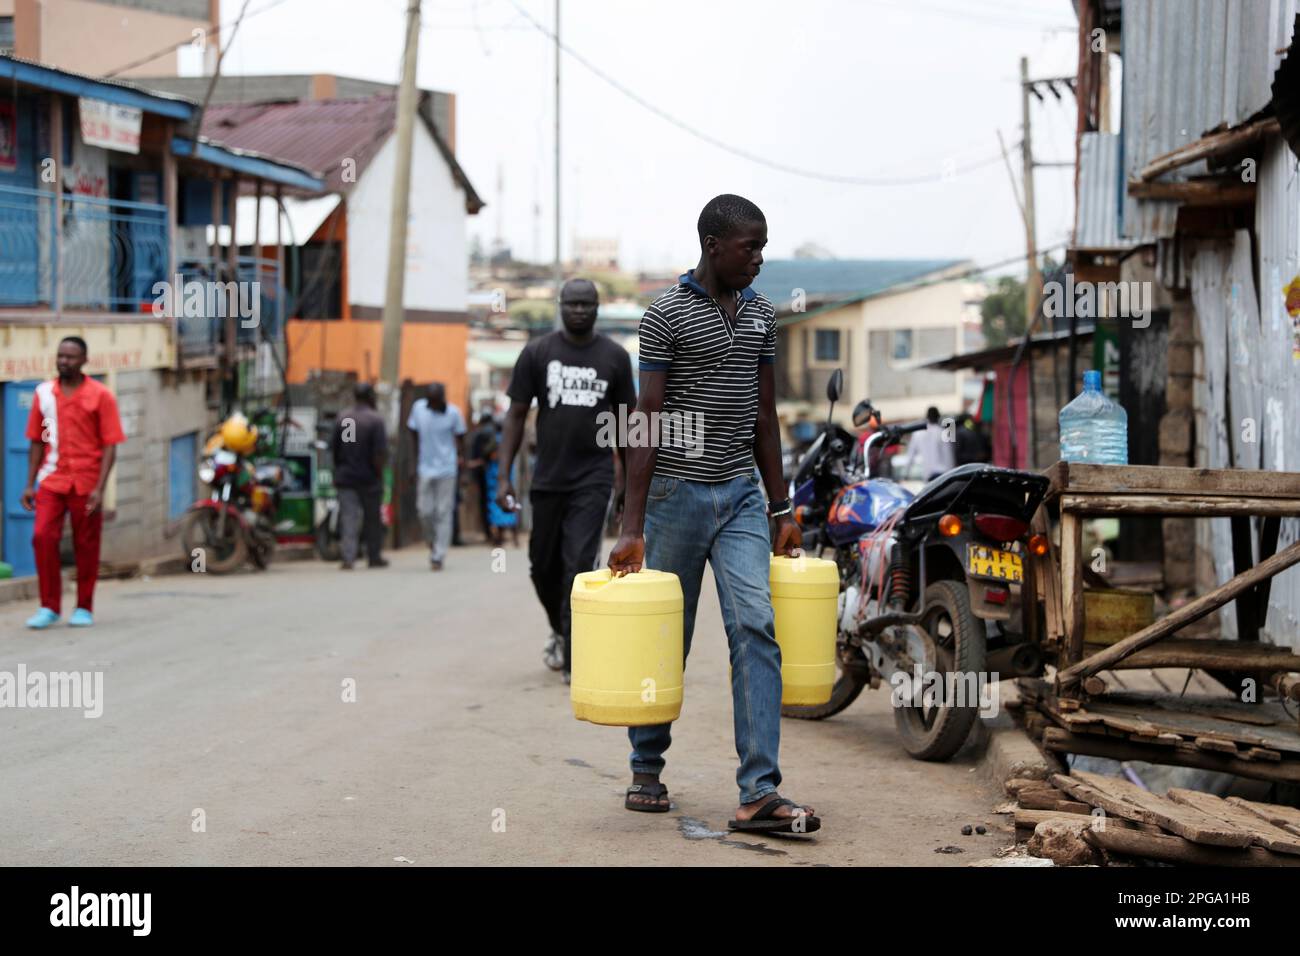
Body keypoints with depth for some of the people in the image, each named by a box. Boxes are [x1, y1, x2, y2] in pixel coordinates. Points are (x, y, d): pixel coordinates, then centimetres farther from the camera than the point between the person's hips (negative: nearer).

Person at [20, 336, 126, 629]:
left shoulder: (100, 396, -3)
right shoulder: (44, 393, 8)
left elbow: (110, 446, -5)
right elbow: (37, 442, 14)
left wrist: (99, 489, -13)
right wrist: (30, 484, 8)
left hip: (86, 483, -2)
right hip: (51, 480, 2)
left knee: (86, 546, 4)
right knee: (42, 537, -10)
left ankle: (84, 608, 17)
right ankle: (50, 606, 1)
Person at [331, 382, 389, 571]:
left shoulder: (342, 418, 4)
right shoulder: (376, 419, -10)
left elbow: (334, 447, 7)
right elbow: (380, 452, -15)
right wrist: (378, 473, -4)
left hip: (345, 477, 3)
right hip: (369, 478, -3)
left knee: (348, 518, 0)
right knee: (373, 519, 11)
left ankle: (348, 558, -12)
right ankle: (374, 557, 19)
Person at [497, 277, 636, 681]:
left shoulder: (615, 356, 3)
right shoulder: (538, 353, 2)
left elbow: (625, 421, 11)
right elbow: (516, 415, 3)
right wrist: (504, 476, -4)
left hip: (593, 479, -2)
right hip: (548, 477, 2)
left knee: (580, 564, -12)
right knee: (544, 565, 11)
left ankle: (572, 656, -8)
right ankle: (560, 630, 38)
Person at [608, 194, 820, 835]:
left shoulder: (760, 315, 11)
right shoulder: (667, 315, -7)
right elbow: (648, 422, -11)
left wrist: (782, 508, 14)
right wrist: (633, 528, -15)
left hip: (741, 495, 4)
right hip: (678, 492, -4)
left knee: (755, 629, -10)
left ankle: (759, 792, -14)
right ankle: (646, 770, 26)